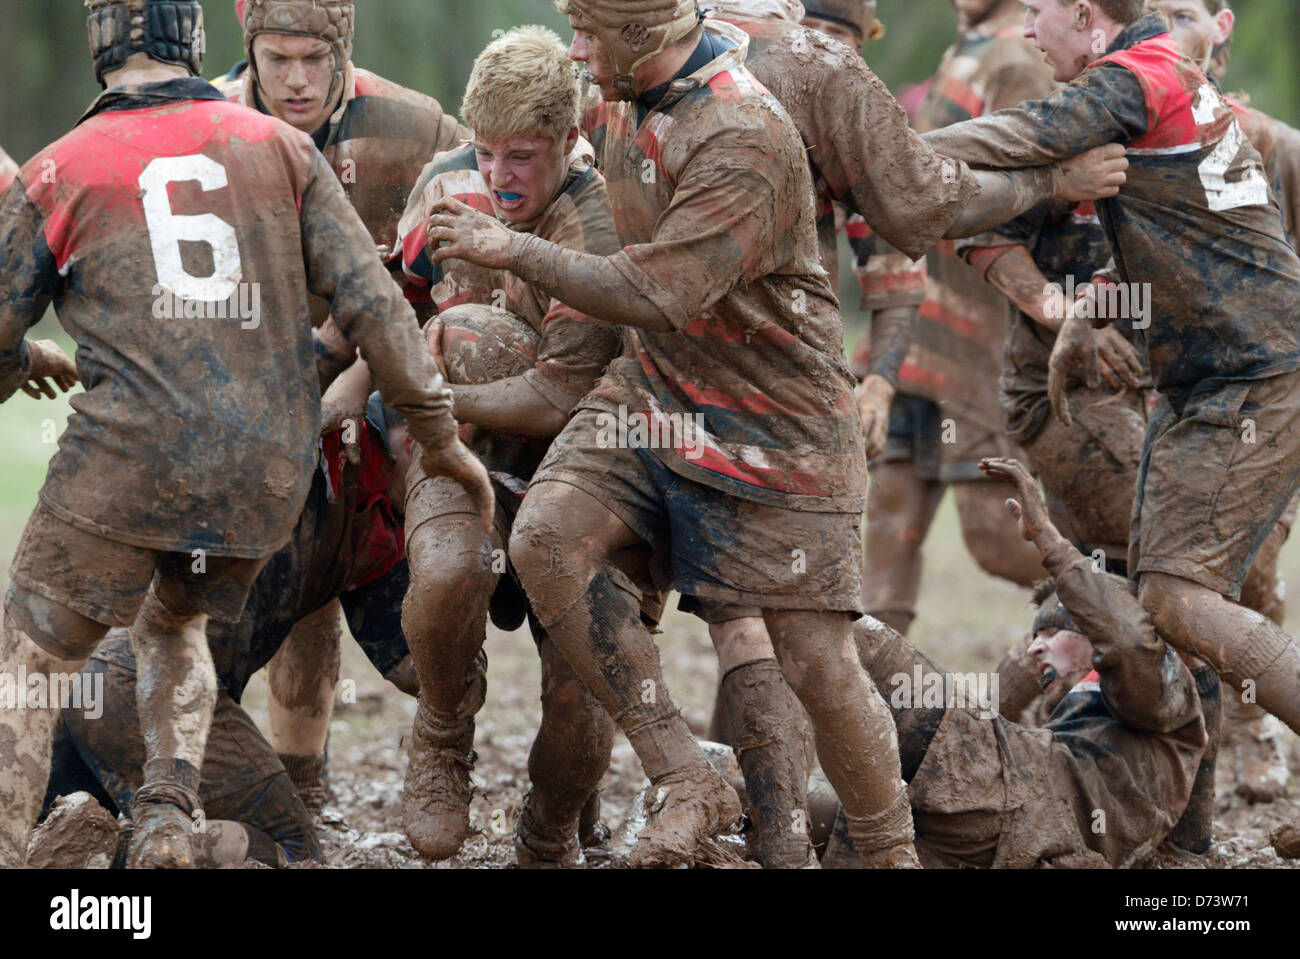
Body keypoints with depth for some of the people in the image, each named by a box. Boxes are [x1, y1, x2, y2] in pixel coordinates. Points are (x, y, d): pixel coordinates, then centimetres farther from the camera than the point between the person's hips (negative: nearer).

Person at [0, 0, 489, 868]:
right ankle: (166, 818, 8)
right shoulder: (281, 149, 11)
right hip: (268, 470, 4)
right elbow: (371, 302, 5)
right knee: (173, 629, 27)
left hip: (130, 459, -3)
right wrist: (439, 433, 10)